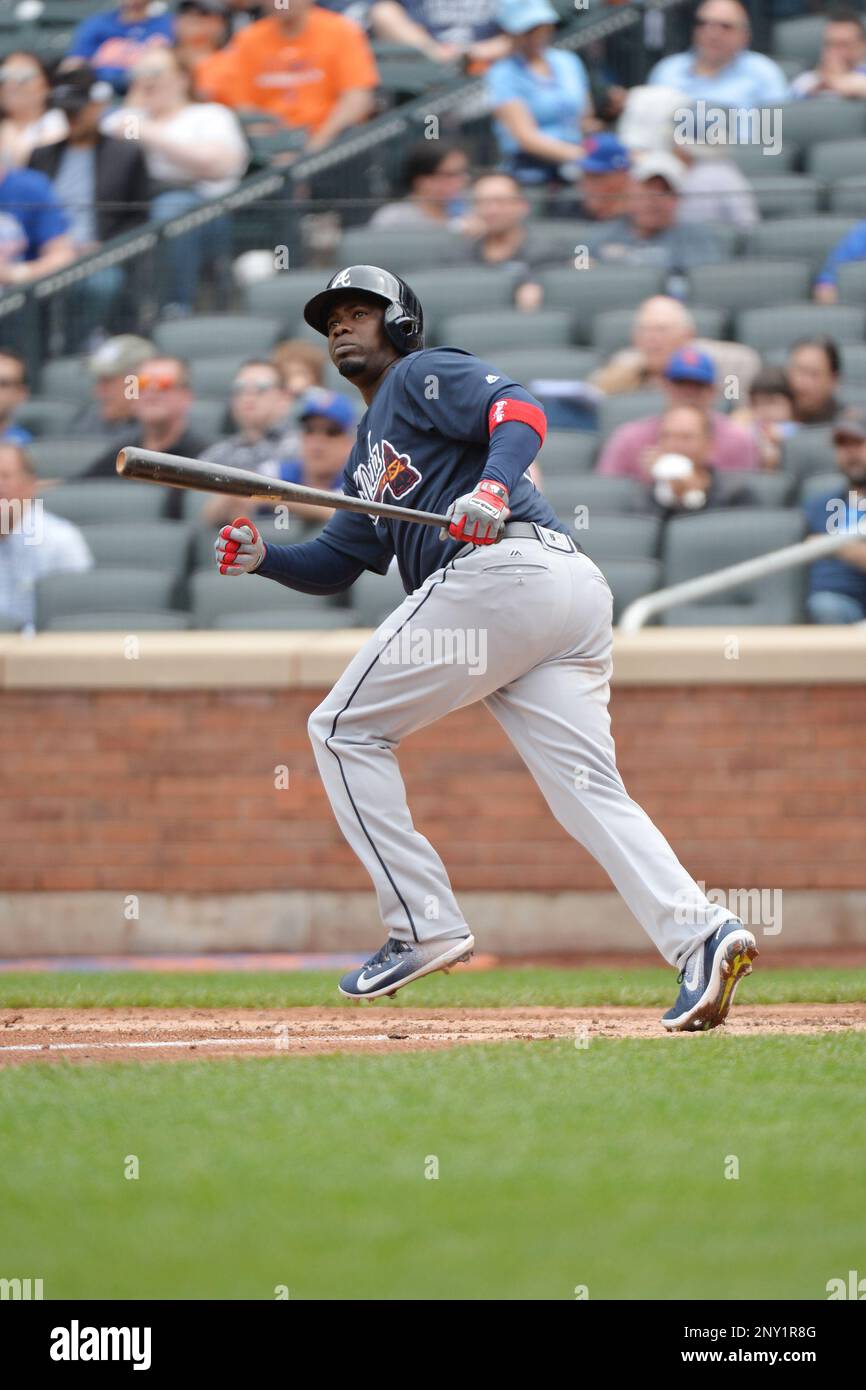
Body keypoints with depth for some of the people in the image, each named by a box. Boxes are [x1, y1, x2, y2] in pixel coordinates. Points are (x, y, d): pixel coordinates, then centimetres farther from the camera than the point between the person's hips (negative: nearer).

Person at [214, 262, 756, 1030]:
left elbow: (521, 408, -10)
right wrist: (264, 558, 15)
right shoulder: (371, 448, 36)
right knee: (591, 792, -2)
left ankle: (424, 927, -3)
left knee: (345, 729, 3)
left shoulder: (424, 373, 9)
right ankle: (701, 933, -22)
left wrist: (493, 485, -29)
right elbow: (335, 563, 34)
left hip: (499, 572, -9)